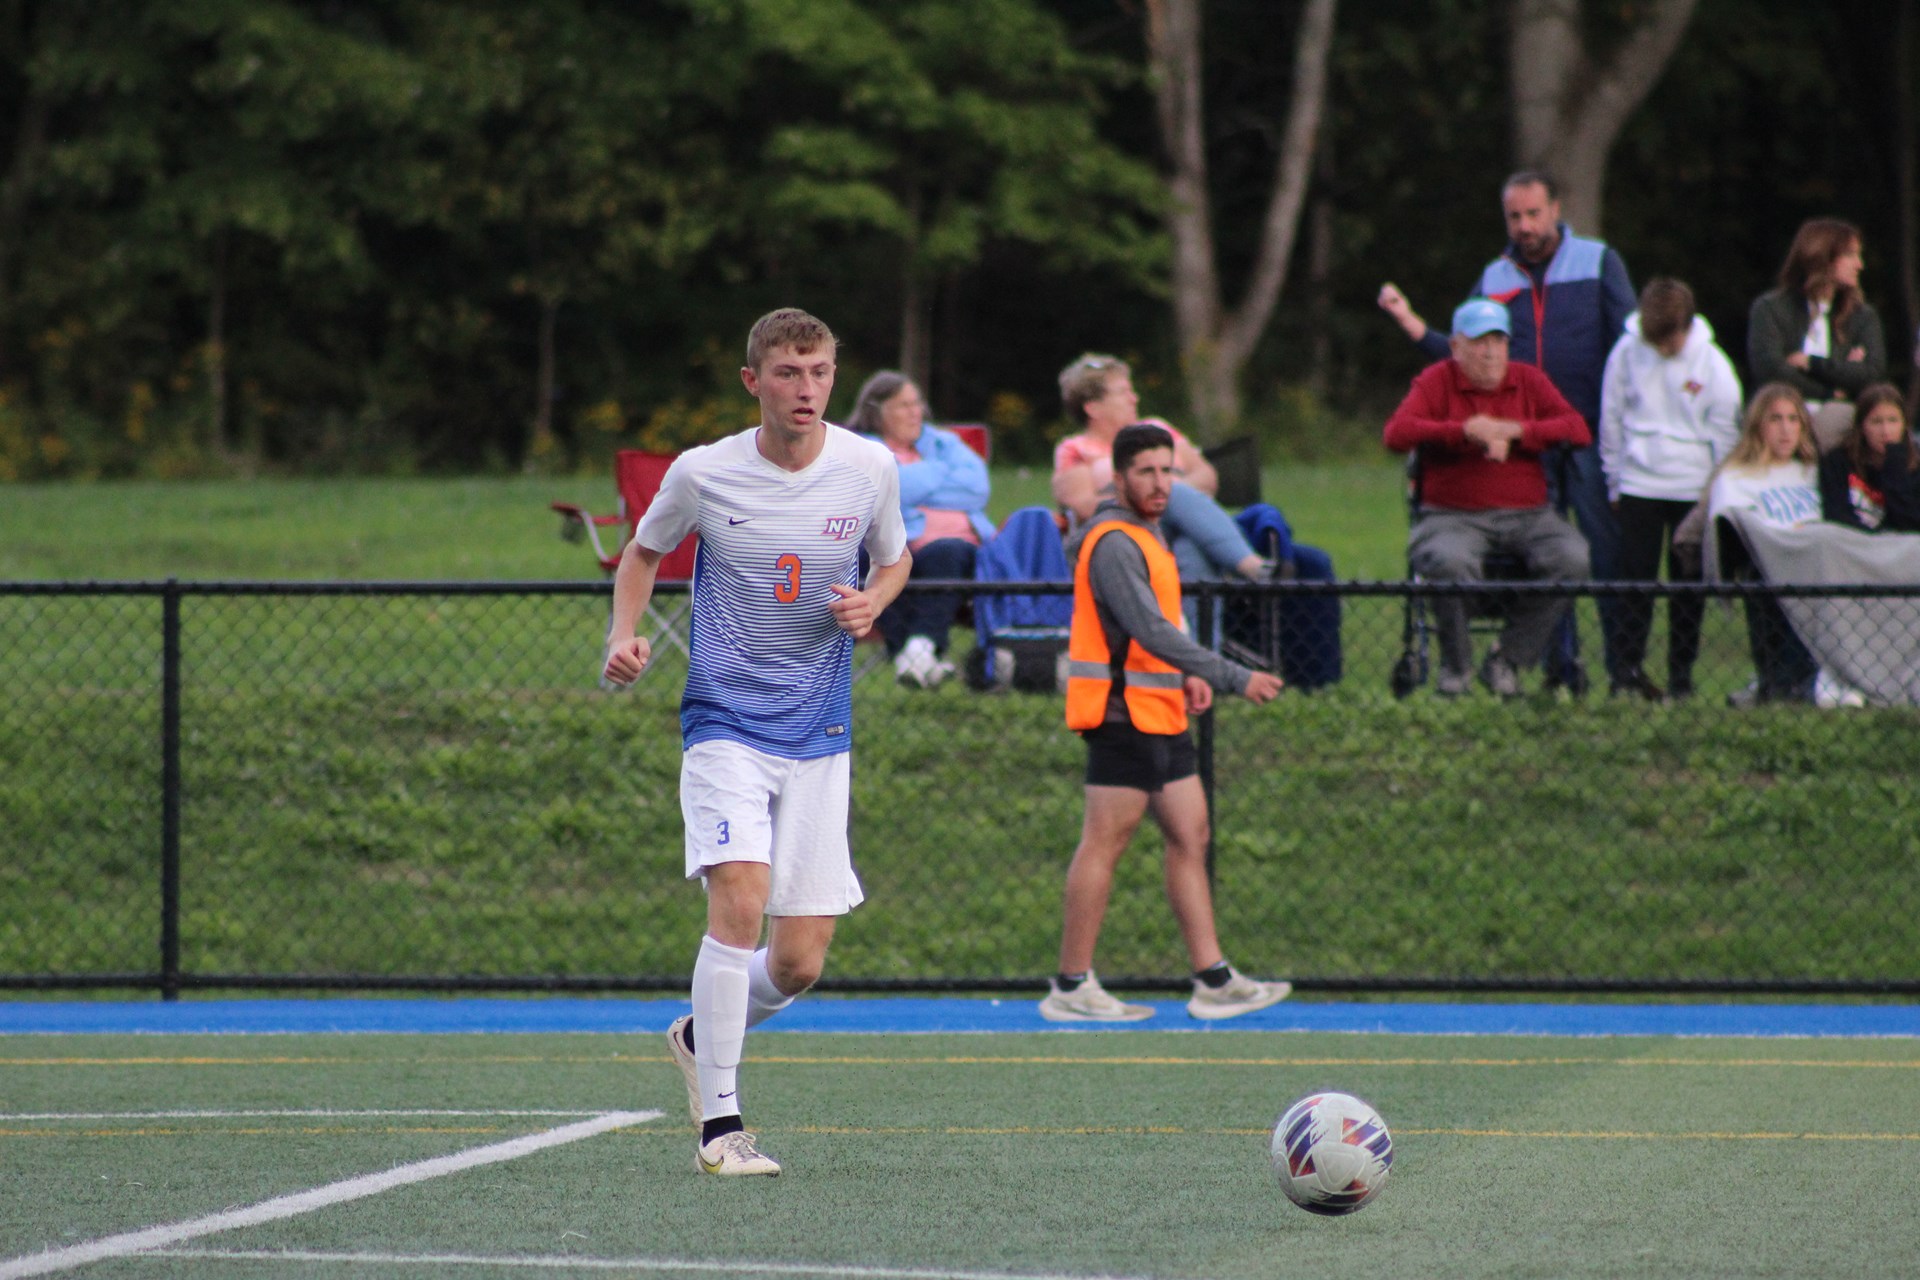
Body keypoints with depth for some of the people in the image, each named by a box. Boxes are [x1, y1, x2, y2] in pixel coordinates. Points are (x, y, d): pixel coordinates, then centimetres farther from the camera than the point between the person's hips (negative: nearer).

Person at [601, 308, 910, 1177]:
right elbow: (643, 551, 13)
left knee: (799, 963, 0)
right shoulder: (702, 474, -6)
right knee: (740, 897, -24)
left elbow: (894, 559, 17)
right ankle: (721, 1127, -18)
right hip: (725, 722, -3)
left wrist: (872, 601, -5)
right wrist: (624, 637, -4)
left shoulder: (871, 469, -1)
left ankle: (700, 1038, 34)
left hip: (819, 737, 3)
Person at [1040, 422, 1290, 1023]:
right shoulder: (1113, 543, -16)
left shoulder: (1146, 535, 17)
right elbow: (1151, 632, -25)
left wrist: (1186, 676, 10)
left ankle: (1213, 981, 9)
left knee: (1190, 837, 8)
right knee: (1104, 844, -6)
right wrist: (1234, 678, -25)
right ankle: (1071, 988, -2)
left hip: (1160, 715, 10)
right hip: (1123, 713, -10)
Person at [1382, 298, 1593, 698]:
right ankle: (1455, 668, -13)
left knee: (1572, 558, -27)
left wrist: (1516, 432, -12)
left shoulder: (1529, 380, 13)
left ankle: (1508, 661, -13)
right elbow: (1397, 433, -12)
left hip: (1528, 515, 3)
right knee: (1449, 561, -37)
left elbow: (1578, 430, 0)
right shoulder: (1437, 381, 5)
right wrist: (1467, 431, -19)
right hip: (1453, 515, -3)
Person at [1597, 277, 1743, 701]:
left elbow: (1724, 433, 2)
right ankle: (1629, 668, 1)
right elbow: (1611, 421, 7)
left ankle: (1681, 674, 7)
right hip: (1639, 487, 0)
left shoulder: (1712, 364, -4)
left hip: (1695, 490, 0)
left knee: (1689, 583, 2)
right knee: (1636, 576, -2)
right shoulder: (1627, 353, -2)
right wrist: (1615, 482, 7)